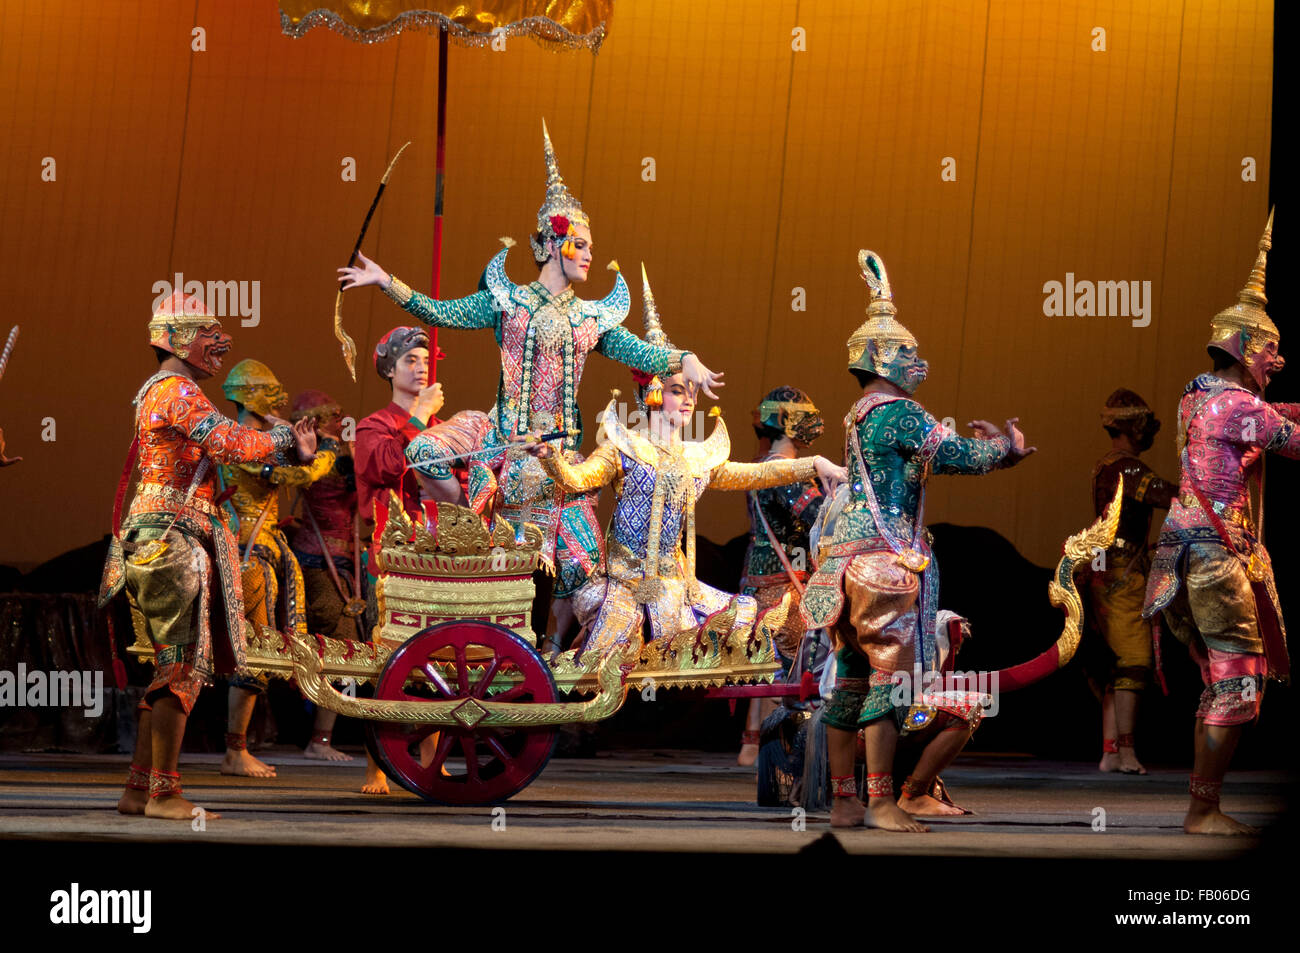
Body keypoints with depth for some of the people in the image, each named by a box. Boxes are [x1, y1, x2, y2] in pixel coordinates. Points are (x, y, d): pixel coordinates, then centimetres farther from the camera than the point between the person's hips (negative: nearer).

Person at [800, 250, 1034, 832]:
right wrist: (1005, 444, 8)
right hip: (885, 560, -10)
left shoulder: (859, 417, 21)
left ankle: (843, 801, 10)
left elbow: (934, 455, 27)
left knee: (850, 682, 9)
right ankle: (882, 802, -9)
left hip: (849, 561, 10)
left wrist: (991, 451, 20)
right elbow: (960, 455, -11)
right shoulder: (898, 412, -9)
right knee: (891, 680, -8)